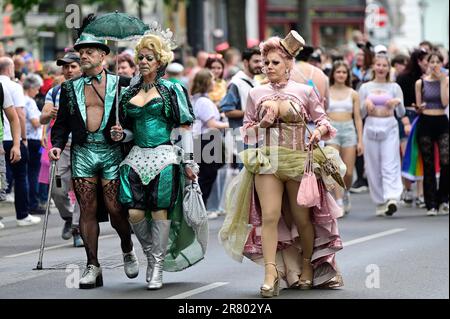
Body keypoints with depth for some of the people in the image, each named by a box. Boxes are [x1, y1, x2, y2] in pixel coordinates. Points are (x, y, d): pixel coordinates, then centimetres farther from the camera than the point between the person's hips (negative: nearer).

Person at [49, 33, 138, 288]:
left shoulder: (121, 84, 3)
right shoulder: (70, 88, 11)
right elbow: (62, 122, 12)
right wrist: (57, 145, -3)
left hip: (111, 151, -3)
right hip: (83, 152, 3)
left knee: (115, 208, -5)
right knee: (88, 209, 0)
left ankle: (128, 249, 23)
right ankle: (93, 266, 3)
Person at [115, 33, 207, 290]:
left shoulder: (172, 90, 2)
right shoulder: (130, 93, 14)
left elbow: (185, 128, 0)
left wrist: (189, 161, -5)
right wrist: (122, 134, 0)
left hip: (165, 155, -4)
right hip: (137, 155, 4)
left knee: (160, 211, -6)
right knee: (134, 212, -7)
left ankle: (158, 265, 3)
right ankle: (151, 254, 17)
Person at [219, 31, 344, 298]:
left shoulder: (304, 91, 3)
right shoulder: (256, 94, 8)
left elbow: (324, 120, 7)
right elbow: (246, 130, 13)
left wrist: (319, 131, -14)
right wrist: (262, 124, -6)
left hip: (299, 161, -1)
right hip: (266, 161, 1)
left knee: (302, 218, 7)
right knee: (269, 216, -13)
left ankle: (307, 266, 27)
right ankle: (271, 273, -15)